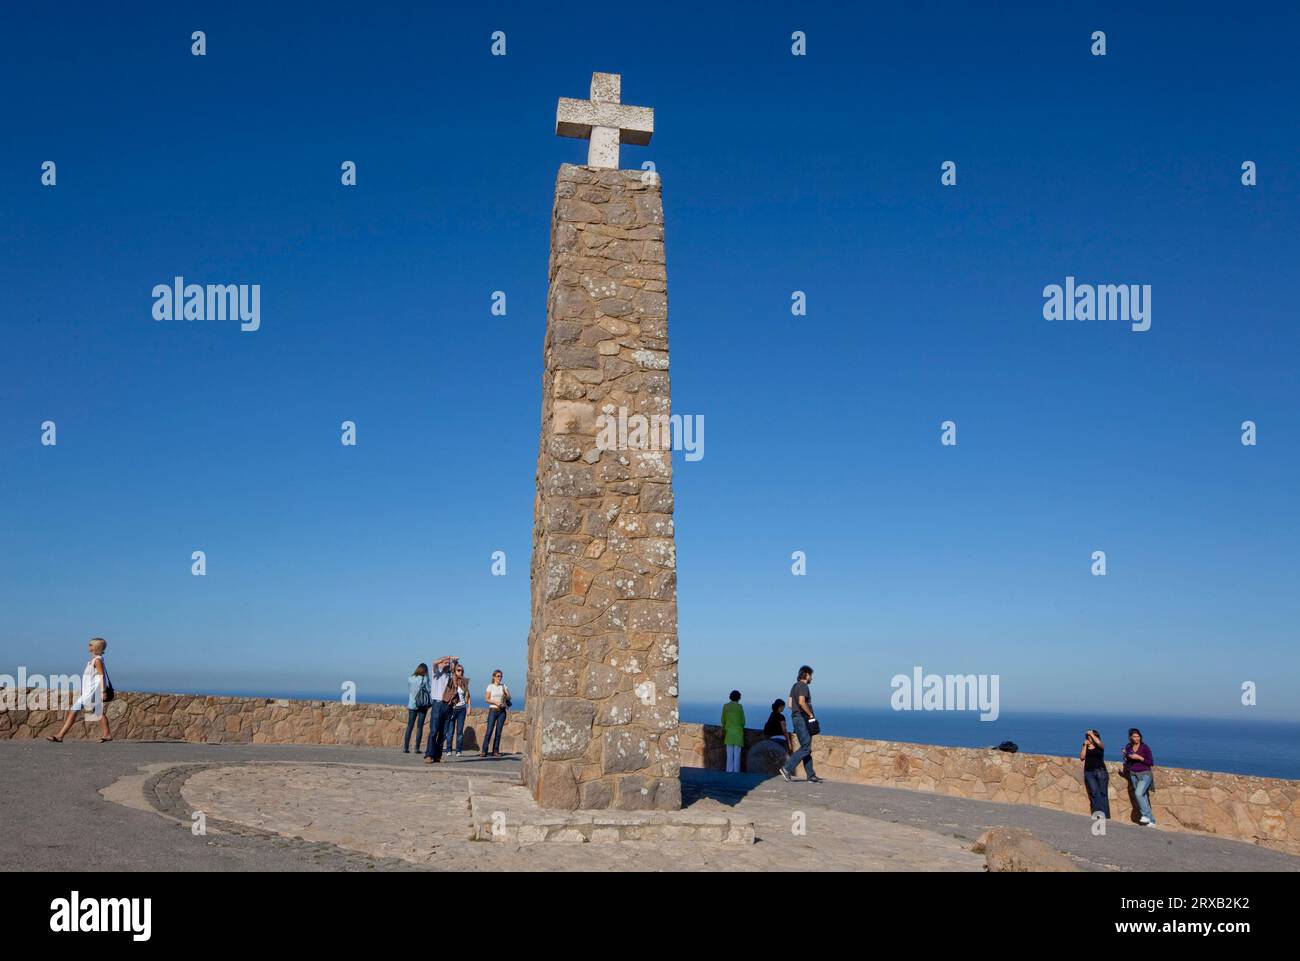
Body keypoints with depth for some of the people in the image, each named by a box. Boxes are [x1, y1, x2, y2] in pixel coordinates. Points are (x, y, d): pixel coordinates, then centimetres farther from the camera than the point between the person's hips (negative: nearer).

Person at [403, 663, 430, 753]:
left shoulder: (410, 679, -1)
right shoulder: (425, 679, -9)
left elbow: (409, 687, 13)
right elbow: (428, 691, -4)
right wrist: (432, 702, 6)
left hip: (412, 705, 2)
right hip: (423, 705, -2)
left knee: (409, 727, 8)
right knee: (420, 727, 2)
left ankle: (405, 747, 4)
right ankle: (417, 748, -1)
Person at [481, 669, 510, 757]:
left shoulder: (504, 686, 10)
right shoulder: (490, 686, 1)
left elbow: (509, 697, 11)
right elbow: (487, 699, -3)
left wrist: (505, 695, -9)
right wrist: (495, 702, -16)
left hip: (502, 711, 3)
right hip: (493, 710, -3)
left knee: (499, 732, 1)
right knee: (489, 731, -10)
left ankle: (495, 751, 6)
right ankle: (484, 751, -9)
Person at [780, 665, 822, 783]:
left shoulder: (795, 686, 17)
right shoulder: (803, 686, -12)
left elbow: (790, 704, 16)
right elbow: (801, 702, -27)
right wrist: (811, 714, -17)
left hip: (796, 718, 10)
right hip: (802, 719, -10)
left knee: (807, 747, 11)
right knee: (806, 747, -9)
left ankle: (811, 775, 13)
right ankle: (787, 768, -14)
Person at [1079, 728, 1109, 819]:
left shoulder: (1100, 746, 3)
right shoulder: (1085, 747, 13)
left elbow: (1098, 742, -20)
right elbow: (1082, 757, 1)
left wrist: (1091, 734, -8)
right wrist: (1085, 745, -1)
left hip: (1100, 771, -2)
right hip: (1089, 772, 2)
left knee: (1103, 792, -5)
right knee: (1094, 792, -7)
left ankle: (1104, 813, -6)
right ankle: (1096, 812, -12)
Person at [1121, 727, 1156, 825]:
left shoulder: (1145, 747, -9)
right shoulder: (1128, 747, 5)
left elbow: (1151, 763, -8)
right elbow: (1127, 761, 17)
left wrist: (1139, 758, -19)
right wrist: (1125, 756, -4)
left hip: (1145, 774, -5)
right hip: (1133, 774, 5)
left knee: (1138, 793, -24)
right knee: (1143, 797, 5)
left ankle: (1146, 815, -11)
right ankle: (1151, 820, 12)